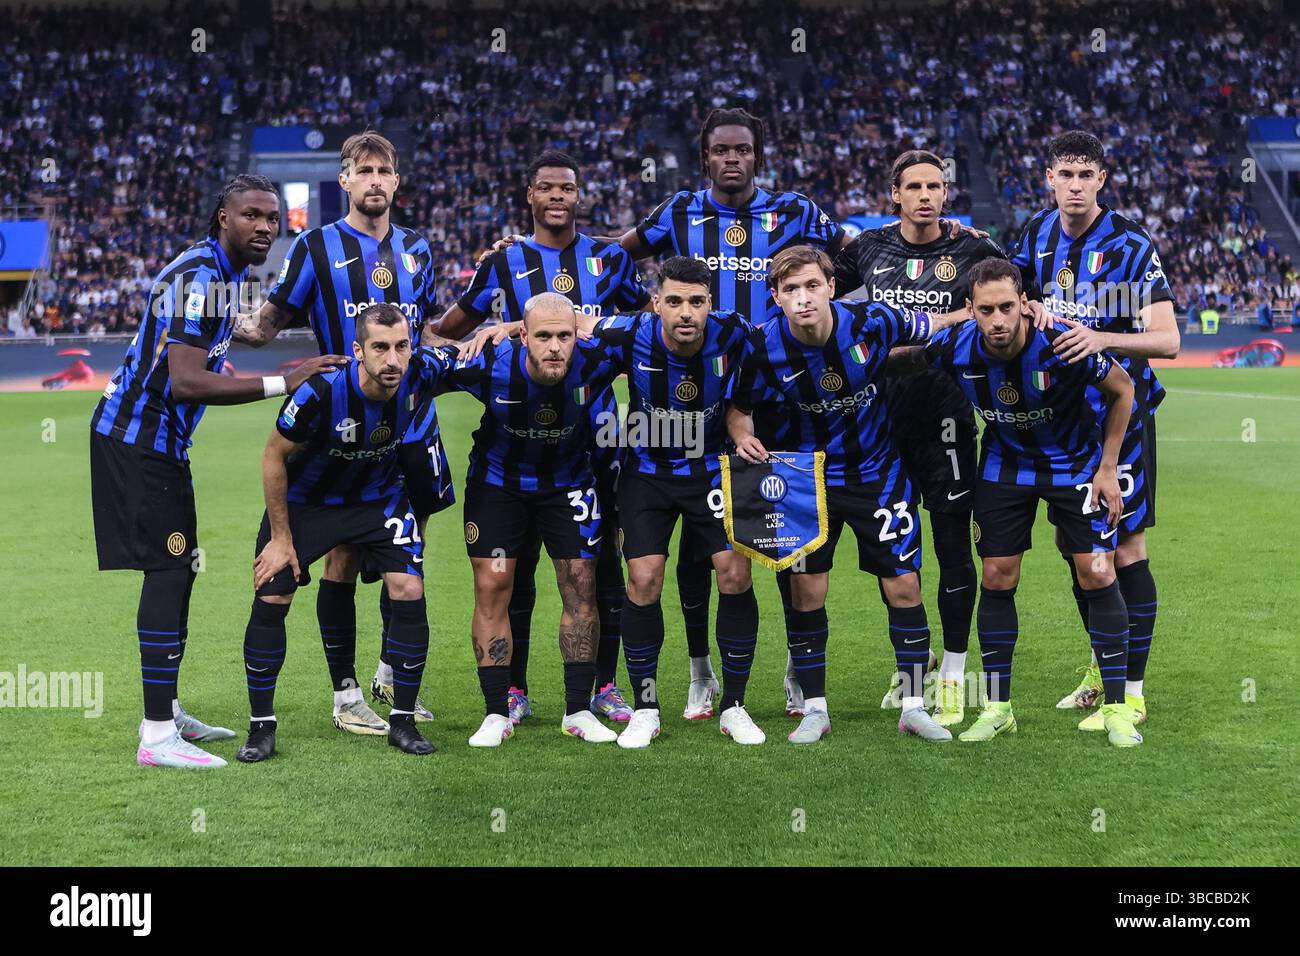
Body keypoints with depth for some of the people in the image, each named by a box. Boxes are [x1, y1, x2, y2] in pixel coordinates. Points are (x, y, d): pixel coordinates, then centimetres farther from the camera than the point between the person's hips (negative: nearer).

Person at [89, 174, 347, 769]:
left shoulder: (226, 274, 12)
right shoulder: (200, 277, -20)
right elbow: (185, 382, -31)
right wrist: (283, 383, -31)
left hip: (158, 437, 10)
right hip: (138, 437, -10)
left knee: (179, 567, 14)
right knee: (168, 569, -12)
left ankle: (167, 713, 24)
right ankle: (157, 737, -10)